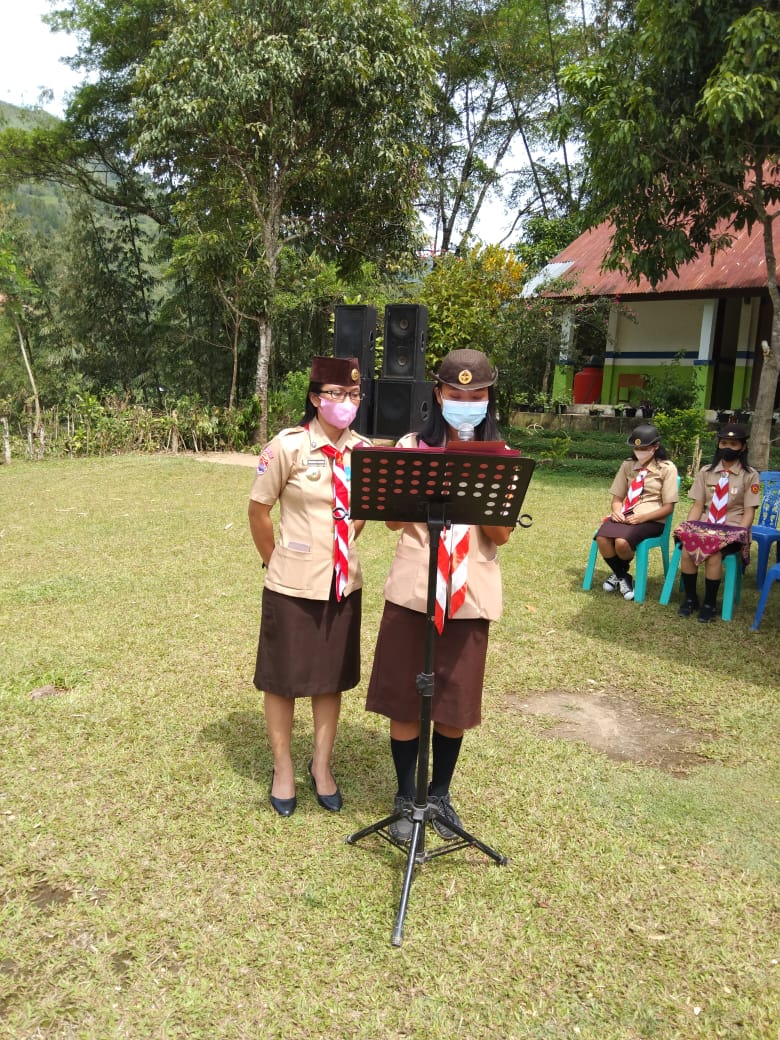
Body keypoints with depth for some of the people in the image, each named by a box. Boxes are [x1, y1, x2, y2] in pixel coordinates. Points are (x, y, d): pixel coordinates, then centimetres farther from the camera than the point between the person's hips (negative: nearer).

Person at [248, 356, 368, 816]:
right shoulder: (288, 446, -13)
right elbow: (259, 510, -5)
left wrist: (343, 549, 10)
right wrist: (276, 561, 3)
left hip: (344, 583, 4)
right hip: (293, 585, -4)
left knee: (333, 677, 15)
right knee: (283, 678, 10)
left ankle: (322, 765, 33)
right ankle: (283, 768, 30)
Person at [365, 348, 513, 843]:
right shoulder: (412, 446, 2)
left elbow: (502, 535, -4)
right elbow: (394, 519, -3)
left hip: (470, 594, 1)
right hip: (413, 589, 0)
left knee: (456, 704, 10)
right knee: (404, 700, 6)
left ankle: (441, 794, 32)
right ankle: (406, 797, 26)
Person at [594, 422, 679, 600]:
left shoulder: (667, 468, -1)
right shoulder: (628, 465, 12)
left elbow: (668, 507, -4)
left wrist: (643, 517, -19)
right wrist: (616, 510, -10)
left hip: (651, 519, -4)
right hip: (626, 515, 4)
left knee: (622, 542, -34)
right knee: (602, 538, -28)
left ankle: (619, 573, 2)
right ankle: (622, 576, 0)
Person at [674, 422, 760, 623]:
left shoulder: (750, 475, 2)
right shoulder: (706, 471, 11)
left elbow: (749, 511, 0)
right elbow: (698, 505, 7)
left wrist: (740, 534, -15)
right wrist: (688, 527, -9)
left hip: (733, 528, -3)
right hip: (705, 525, 3)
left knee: (713, 553, -34)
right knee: (686, 550, -29)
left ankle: (710, 603, -13)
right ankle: (689, 598, -7)